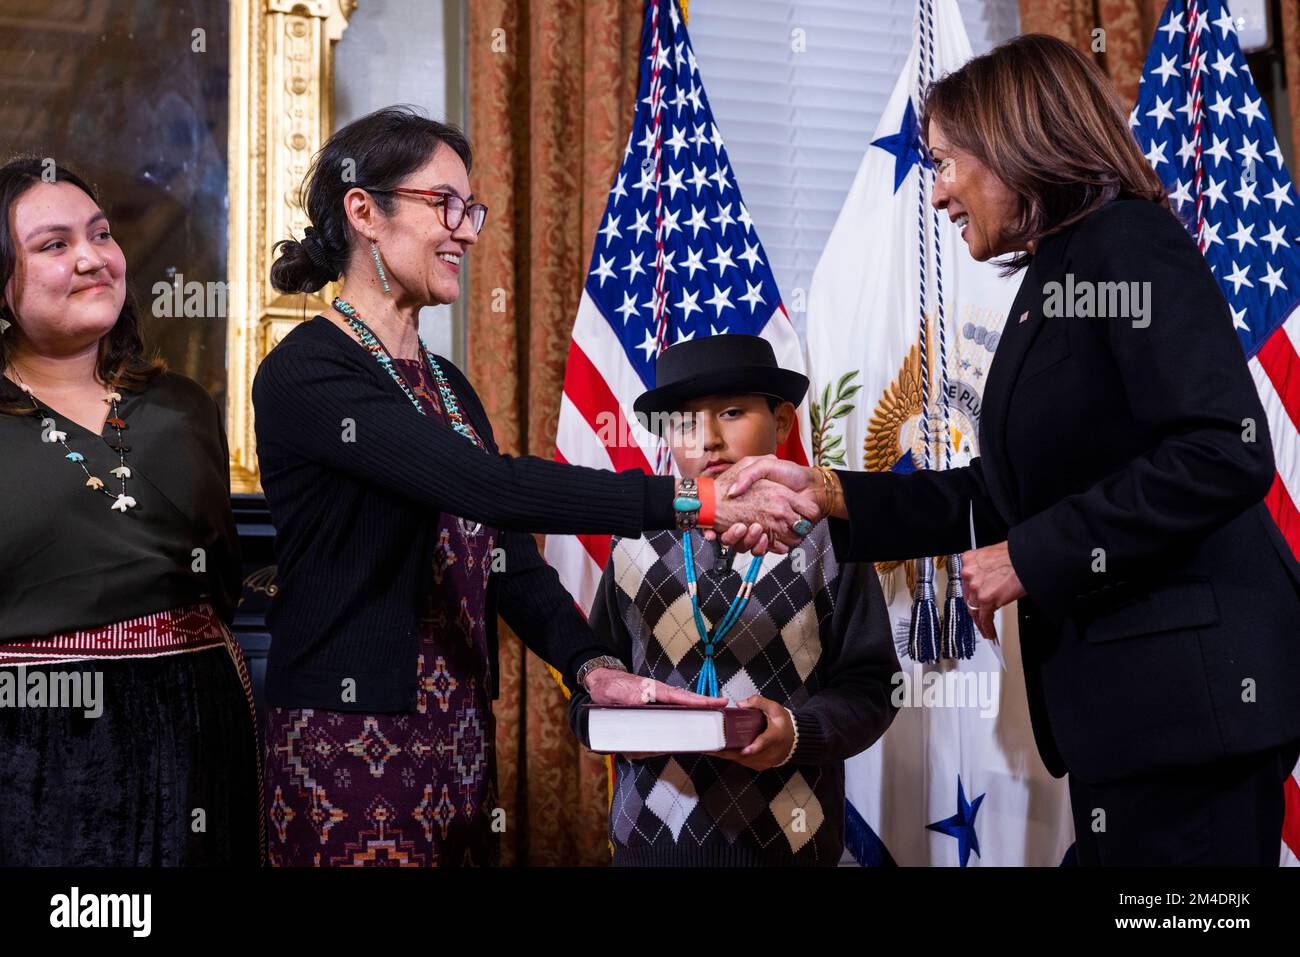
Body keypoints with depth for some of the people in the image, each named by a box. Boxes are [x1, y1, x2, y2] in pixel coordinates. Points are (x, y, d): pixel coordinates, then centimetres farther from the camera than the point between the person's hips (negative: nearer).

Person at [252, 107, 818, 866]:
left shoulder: (449, 386, 14)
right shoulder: (305, 376, -13)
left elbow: (508, 557, 8)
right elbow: (490, 488, -25)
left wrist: (590, 663, -9)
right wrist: (696, 500, -27)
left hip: (461, 745, 7)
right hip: (349, 750, -7)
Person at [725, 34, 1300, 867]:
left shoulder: (1127, 242, -9)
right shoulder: (1051, 279, 17)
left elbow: (1227, 452, -21)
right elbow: (1001, 497, 18)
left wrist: (1032, 558, -17)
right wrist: (826, 492, 12)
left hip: (1188, 682, -9)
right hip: (1117, 695, 9)